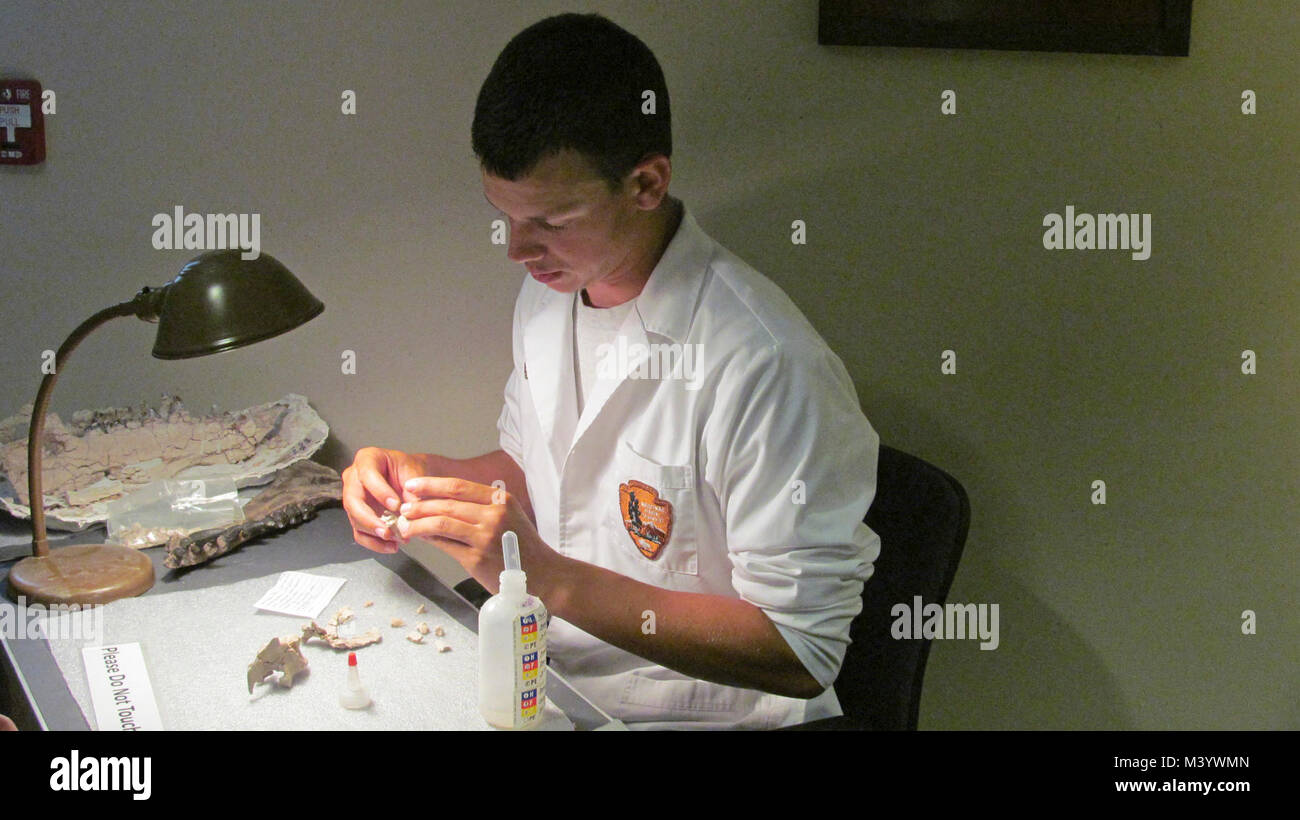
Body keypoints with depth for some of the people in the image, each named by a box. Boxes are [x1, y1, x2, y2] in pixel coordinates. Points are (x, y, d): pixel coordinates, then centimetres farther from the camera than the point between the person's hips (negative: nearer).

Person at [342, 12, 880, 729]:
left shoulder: (765, 366, -26)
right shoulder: (548, 291, 1)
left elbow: (801, 655, -24)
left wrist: (551, 577, -28)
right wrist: (426, 477, -4)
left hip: (691, 714, -6)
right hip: (545, 673, 7)